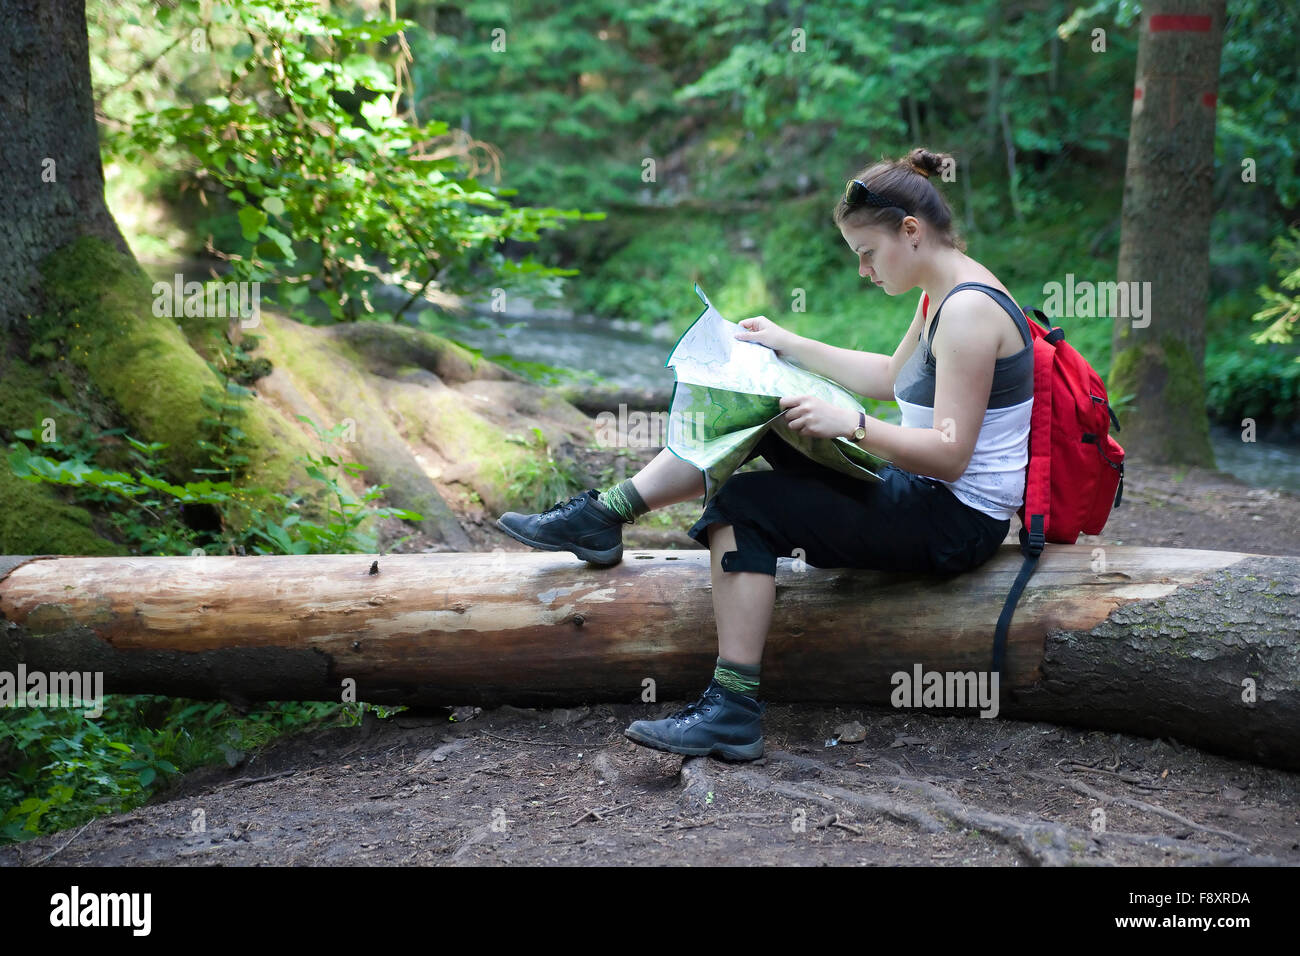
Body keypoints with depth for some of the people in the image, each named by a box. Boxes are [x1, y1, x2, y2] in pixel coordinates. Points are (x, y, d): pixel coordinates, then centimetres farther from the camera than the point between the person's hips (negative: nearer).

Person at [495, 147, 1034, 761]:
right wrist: (789, 347, 19)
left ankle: (734, 710, -16)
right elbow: (892, 376, 23)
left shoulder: (969, 309, -22)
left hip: (956, 521, -10)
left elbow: (950, 455, -25)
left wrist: (848, 424, -30)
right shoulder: (947, 295, 9)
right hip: (919, 493, 10)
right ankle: (603, 516, 9)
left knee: (745, 505, -17)